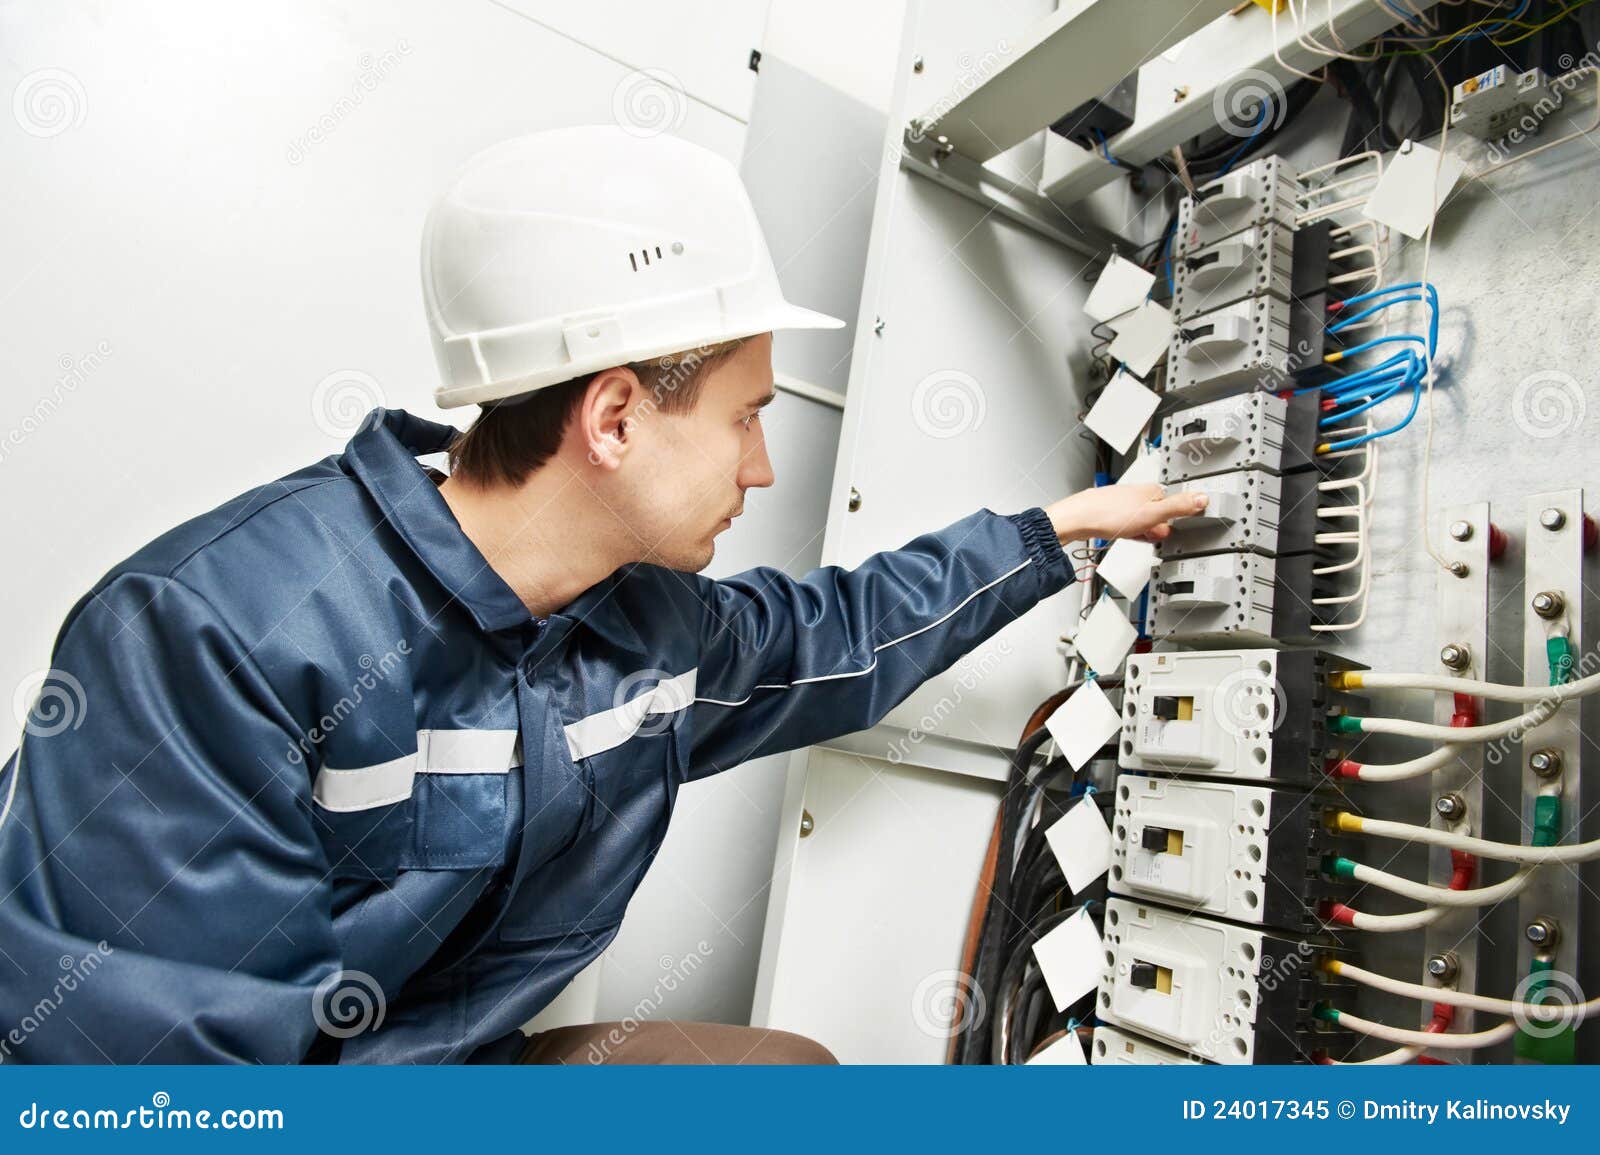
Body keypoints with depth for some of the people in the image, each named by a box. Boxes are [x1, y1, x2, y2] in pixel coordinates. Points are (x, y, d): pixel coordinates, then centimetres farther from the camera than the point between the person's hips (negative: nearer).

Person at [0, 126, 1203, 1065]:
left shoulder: (654, 622, -7)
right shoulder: (215, 632, -27)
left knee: (788, 1067, -3)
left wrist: (1062, 524, 16)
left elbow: (837, 633, 9)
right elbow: (115, 1043, -26)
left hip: (463, 1062, 6)